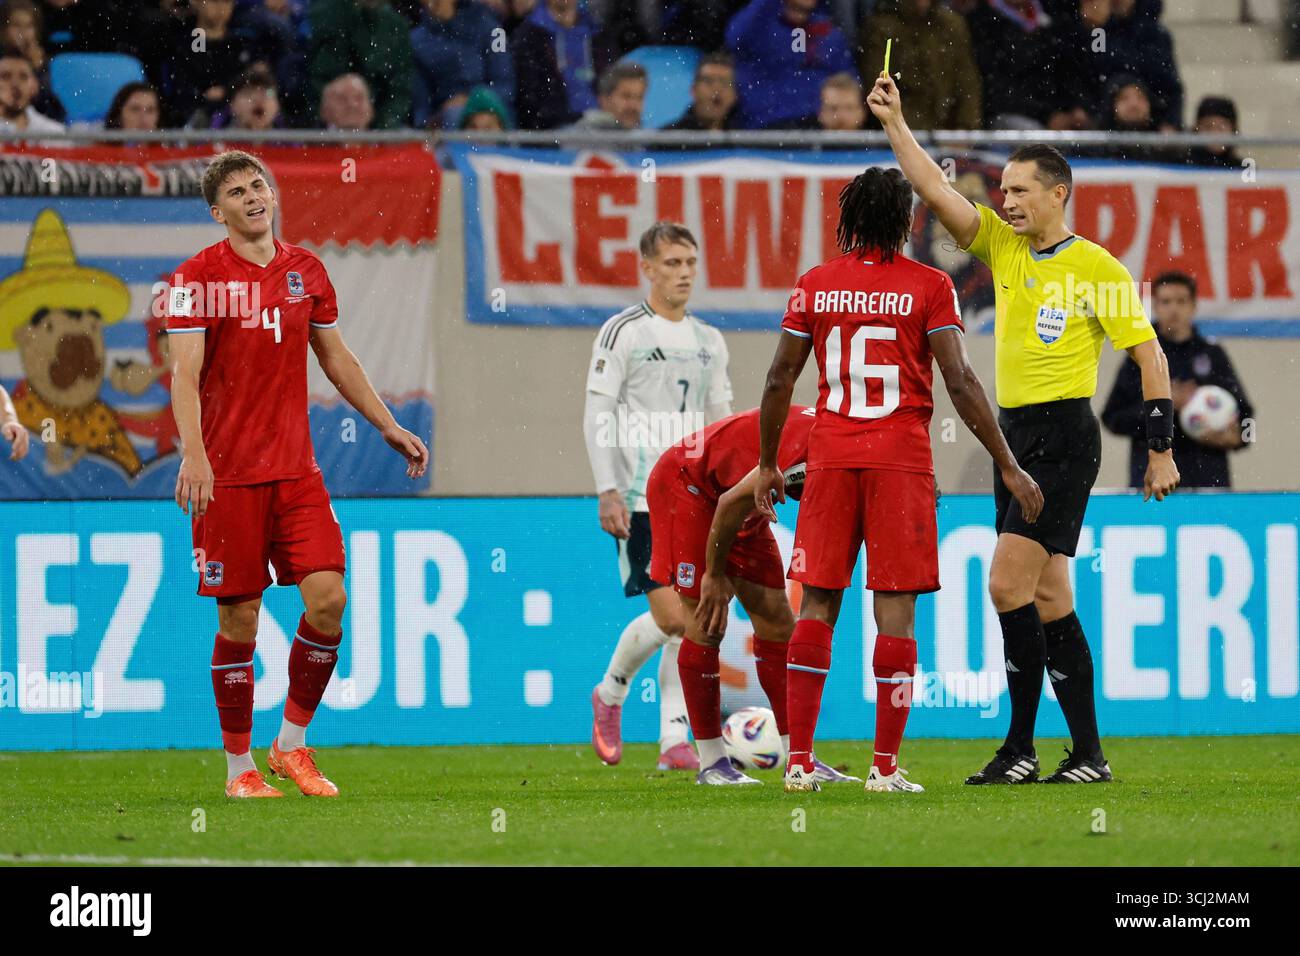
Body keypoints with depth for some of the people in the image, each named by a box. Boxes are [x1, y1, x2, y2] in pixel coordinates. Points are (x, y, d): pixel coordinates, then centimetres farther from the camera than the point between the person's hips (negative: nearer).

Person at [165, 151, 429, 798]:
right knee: (240, 617, -2)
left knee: (327, 597, -8)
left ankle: (293, 744, 8)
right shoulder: (198, 278, -6)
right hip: (227, 474, -4)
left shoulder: (305, 270, 10)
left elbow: (336, 358, 21)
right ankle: (240, 768, 10)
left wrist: (387, 426, 18)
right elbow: (184, 375, -13)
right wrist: (194, 455, -26)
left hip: (295, 470, 4)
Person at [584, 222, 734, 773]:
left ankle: (674, 743, 1)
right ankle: (609, 695, 12)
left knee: (692, 622, -1)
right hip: (641, 499, -6)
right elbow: (597, 417, -6)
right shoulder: (624, 333, -4)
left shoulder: (708, 342, 14)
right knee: (671, 616, -13)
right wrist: (608, 492, -14)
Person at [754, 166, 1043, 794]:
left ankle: (799, 761, 2)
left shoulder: (814, 285, 6)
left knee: (817, 604, 7)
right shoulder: (929, 287, -2)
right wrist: (1008, 466, -2)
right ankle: (885, 767, -5)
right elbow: (960, 382, -7)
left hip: (830, 458, 3)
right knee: (895, 608, -1)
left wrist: (767, 465, 17)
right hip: (901, 458, -2)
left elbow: (780, 378, 7)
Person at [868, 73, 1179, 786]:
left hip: (1063, 437, -7)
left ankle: (1021, 745, -10)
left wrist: (1161, 451, -6)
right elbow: (939, 193, 5)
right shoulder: (1003, 247, 10)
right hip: (1013, 432, 7)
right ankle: (1087, 754, 9)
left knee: (1008, 584, -15)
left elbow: (1151, 358, -4)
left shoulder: (1098, 270, -7)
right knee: (1047, 595, 6)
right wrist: (895, 125, -7)